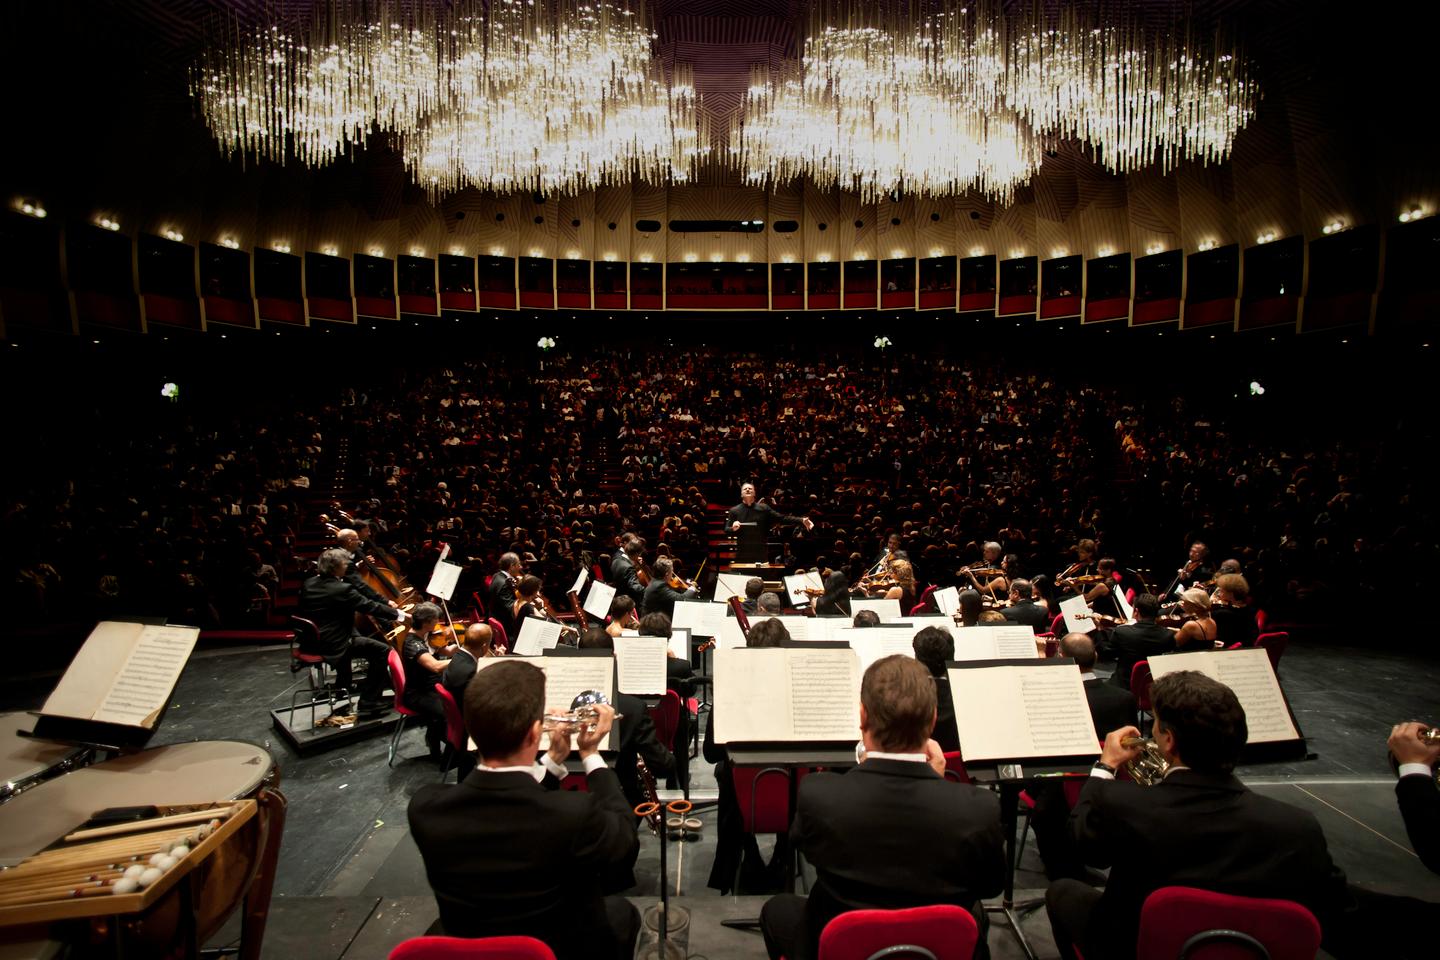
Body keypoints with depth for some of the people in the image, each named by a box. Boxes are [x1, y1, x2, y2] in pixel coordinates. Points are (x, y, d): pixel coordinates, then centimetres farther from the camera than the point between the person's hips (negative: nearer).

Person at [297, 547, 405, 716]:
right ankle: (369, 702, -4)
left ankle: (342, 687, 50)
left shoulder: (308, 584, 3)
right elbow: (370, 606, -16)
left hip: (311, 640, 9)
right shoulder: (343, 589, -21)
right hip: (332, 645, -9)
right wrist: (398, 614, -6)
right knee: (382, 650, -7)